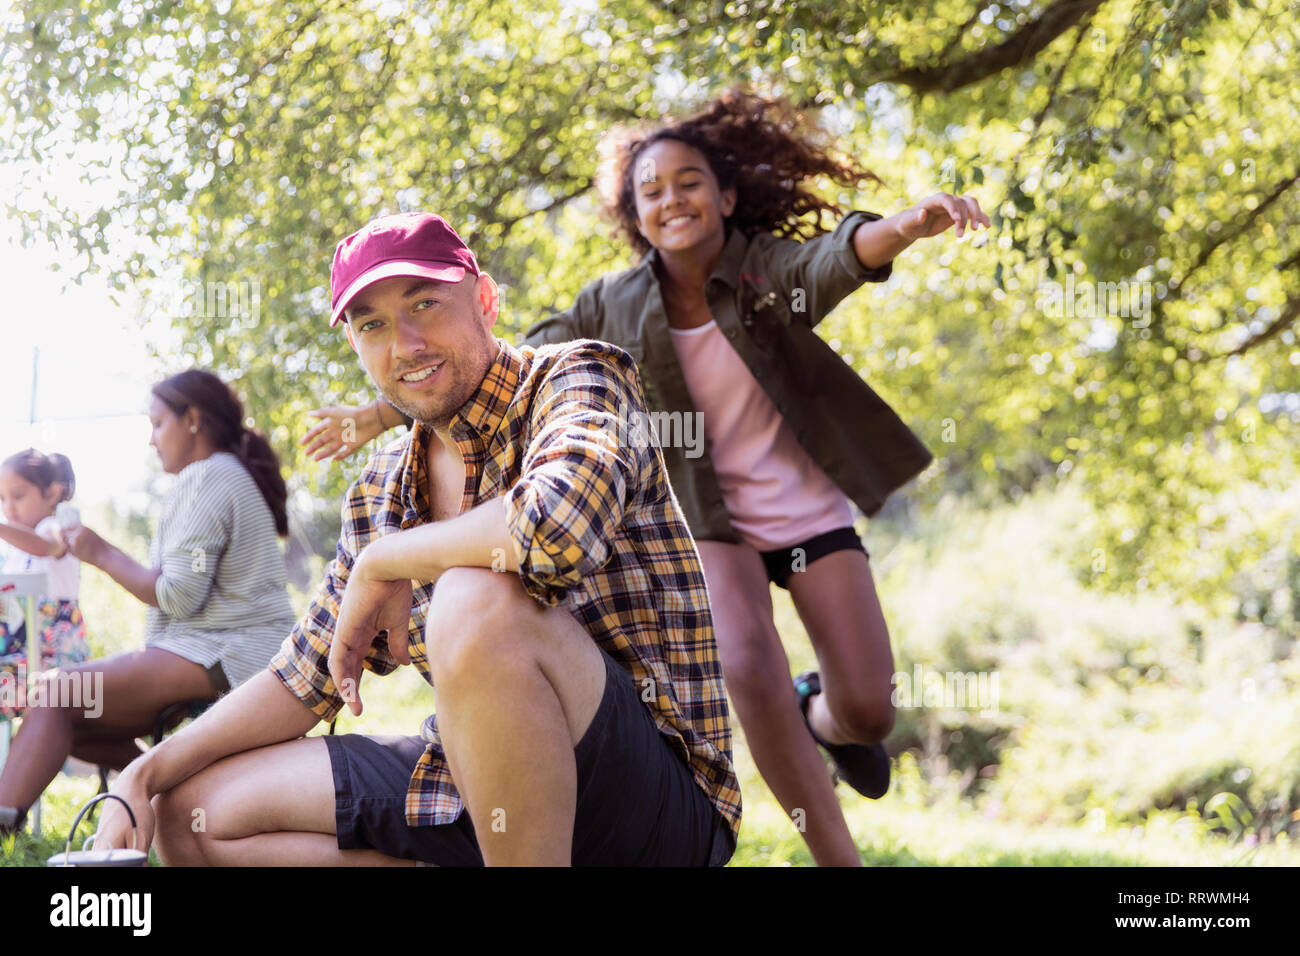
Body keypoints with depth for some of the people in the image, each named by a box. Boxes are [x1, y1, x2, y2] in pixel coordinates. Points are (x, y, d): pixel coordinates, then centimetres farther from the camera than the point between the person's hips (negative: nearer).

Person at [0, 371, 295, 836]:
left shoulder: (206, 478, -9)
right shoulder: (237, 477, 23)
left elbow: (179, 596, -17)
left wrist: (103, 554, -5)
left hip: (226, 657, -10)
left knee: (58, 694, -16)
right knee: (73, 720, 7)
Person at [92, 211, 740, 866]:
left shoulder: (578, 378, -9)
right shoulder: (381, 494, 12)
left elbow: (560, 523, -34)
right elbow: (304, 682, 19)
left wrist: (382, 565, -16)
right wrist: (144, 776, 6)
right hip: (477, 788, 8)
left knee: (475, 600, -35)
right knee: (193, 816, 6)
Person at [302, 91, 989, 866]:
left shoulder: (768, 267, -14)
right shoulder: (616, 306, -6)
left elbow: (838, 255, -36)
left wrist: (908, 225, -60)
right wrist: (385, 412, -6)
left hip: (811, 511, 0)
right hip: (712, 518, 1)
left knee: (868, 711, -3)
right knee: (753, 672, -26)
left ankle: (821, 715, 37)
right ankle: (838, 857, -11)